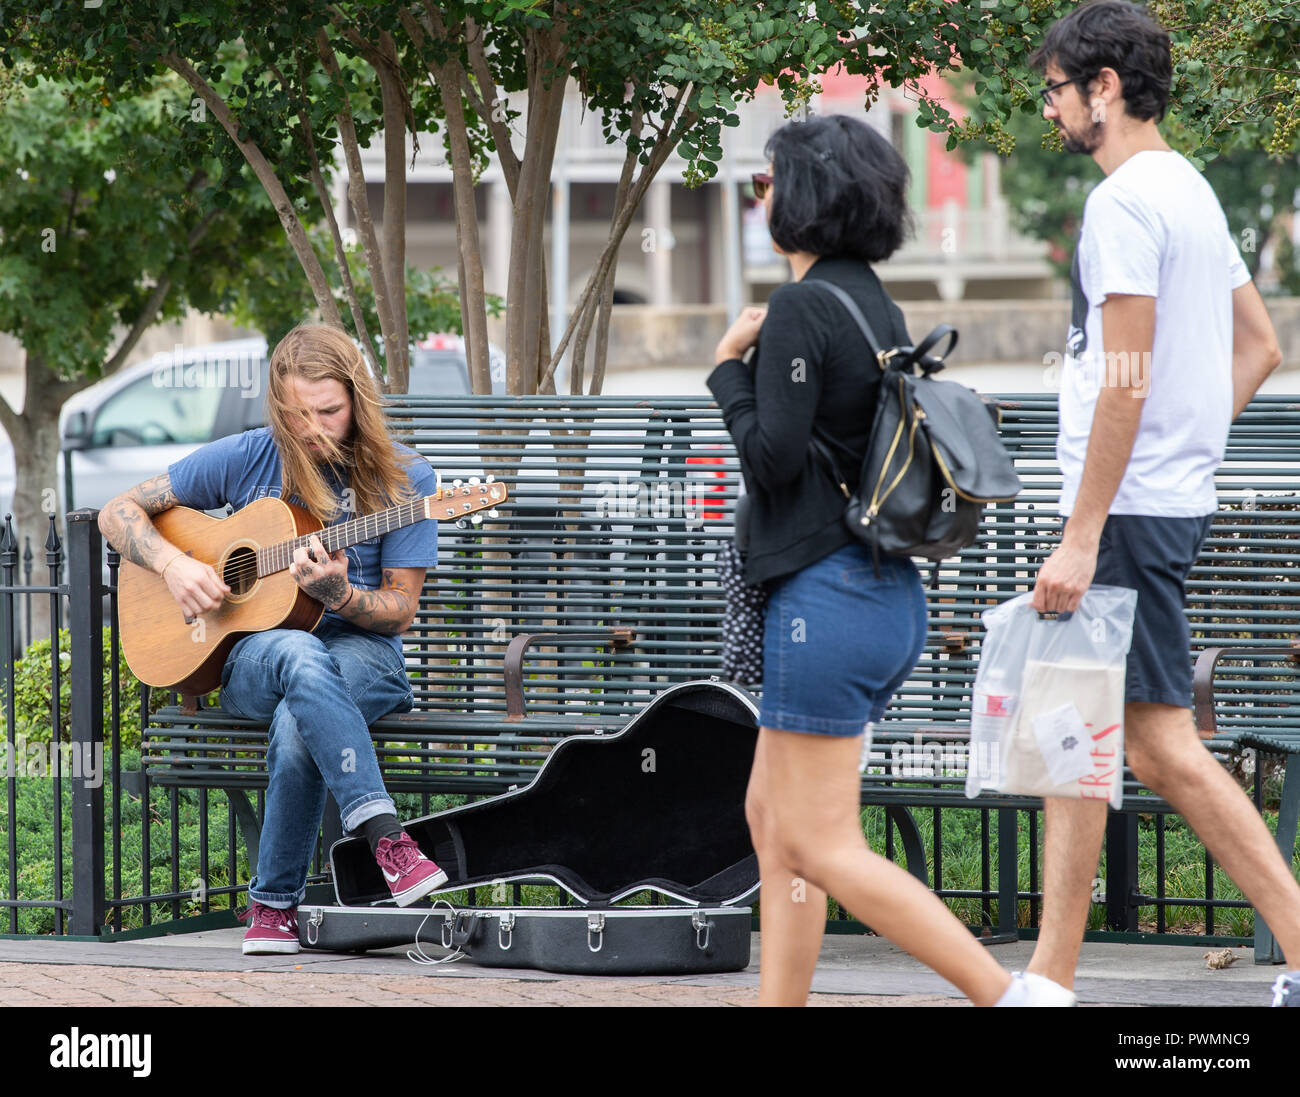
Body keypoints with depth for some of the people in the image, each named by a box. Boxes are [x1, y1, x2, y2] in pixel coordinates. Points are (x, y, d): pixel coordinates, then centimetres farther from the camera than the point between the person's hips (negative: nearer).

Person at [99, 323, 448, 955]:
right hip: (249, 649, 1)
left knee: (297, 723, -39)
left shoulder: (404, 481, -1)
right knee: (300, 658, -40)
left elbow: (400, 613, 0)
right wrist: (174, 565, -10)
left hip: (360, 650, -1)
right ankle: (386, 841, -50)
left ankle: (275, 903, -25)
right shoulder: (247, 459, 2)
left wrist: (339, 595, -21)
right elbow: (119, 512, 9)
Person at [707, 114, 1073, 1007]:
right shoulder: (877, 305, 14)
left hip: (827, 597, -10)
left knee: (820, 847, -7)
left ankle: (1013, 993, -14)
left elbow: (772, 456, -17)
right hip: (891, 591, 10)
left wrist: (729, 366, -4)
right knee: (773, 819, 16)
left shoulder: (802, 311, -14)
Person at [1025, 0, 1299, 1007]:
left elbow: (1125, 381, -20)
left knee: (1164, 744, -8)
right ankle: (1051, 975, 13)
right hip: (1179, 492, 10)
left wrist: (1083, 536, -20)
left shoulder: (1125, 203, -15)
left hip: (1131, 508, -10)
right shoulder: (1192, 191, 16)